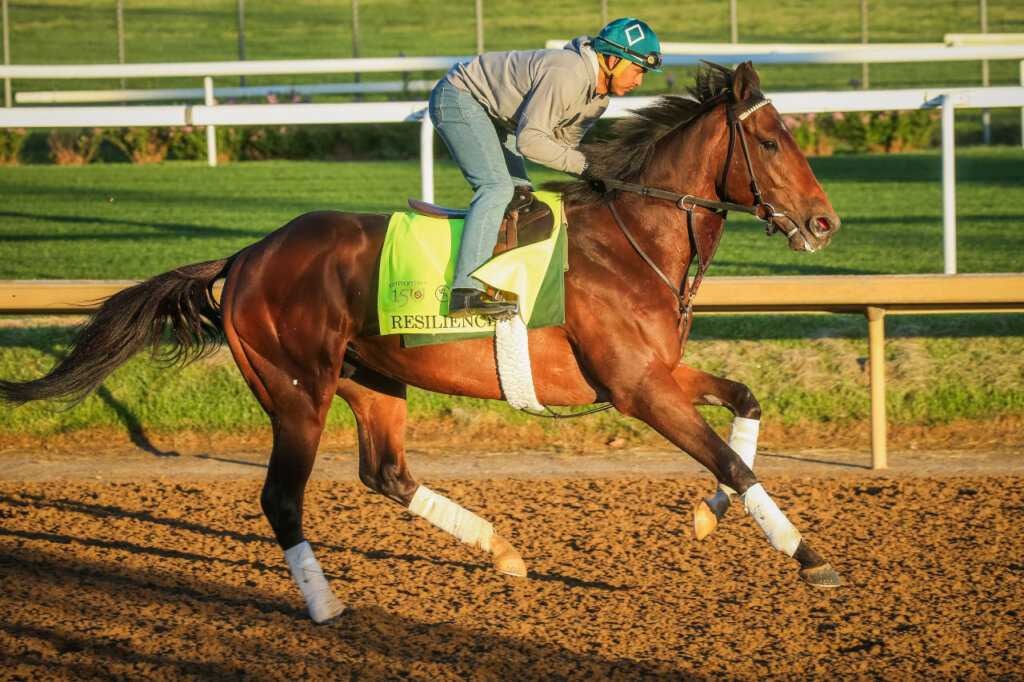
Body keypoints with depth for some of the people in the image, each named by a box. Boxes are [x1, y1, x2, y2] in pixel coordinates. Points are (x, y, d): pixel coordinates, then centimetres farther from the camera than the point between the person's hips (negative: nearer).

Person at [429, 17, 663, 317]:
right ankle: (466, 292, -33)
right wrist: (583, 164, -29)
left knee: (520, 192, 11)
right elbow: (529, 140, -32)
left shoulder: (599, 95, 0)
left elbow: (561, 141, 3)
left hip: (492, 115, 11)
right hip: (458, 98, -11)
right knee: (497, 186, -24)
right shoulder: (566, 76, -31)